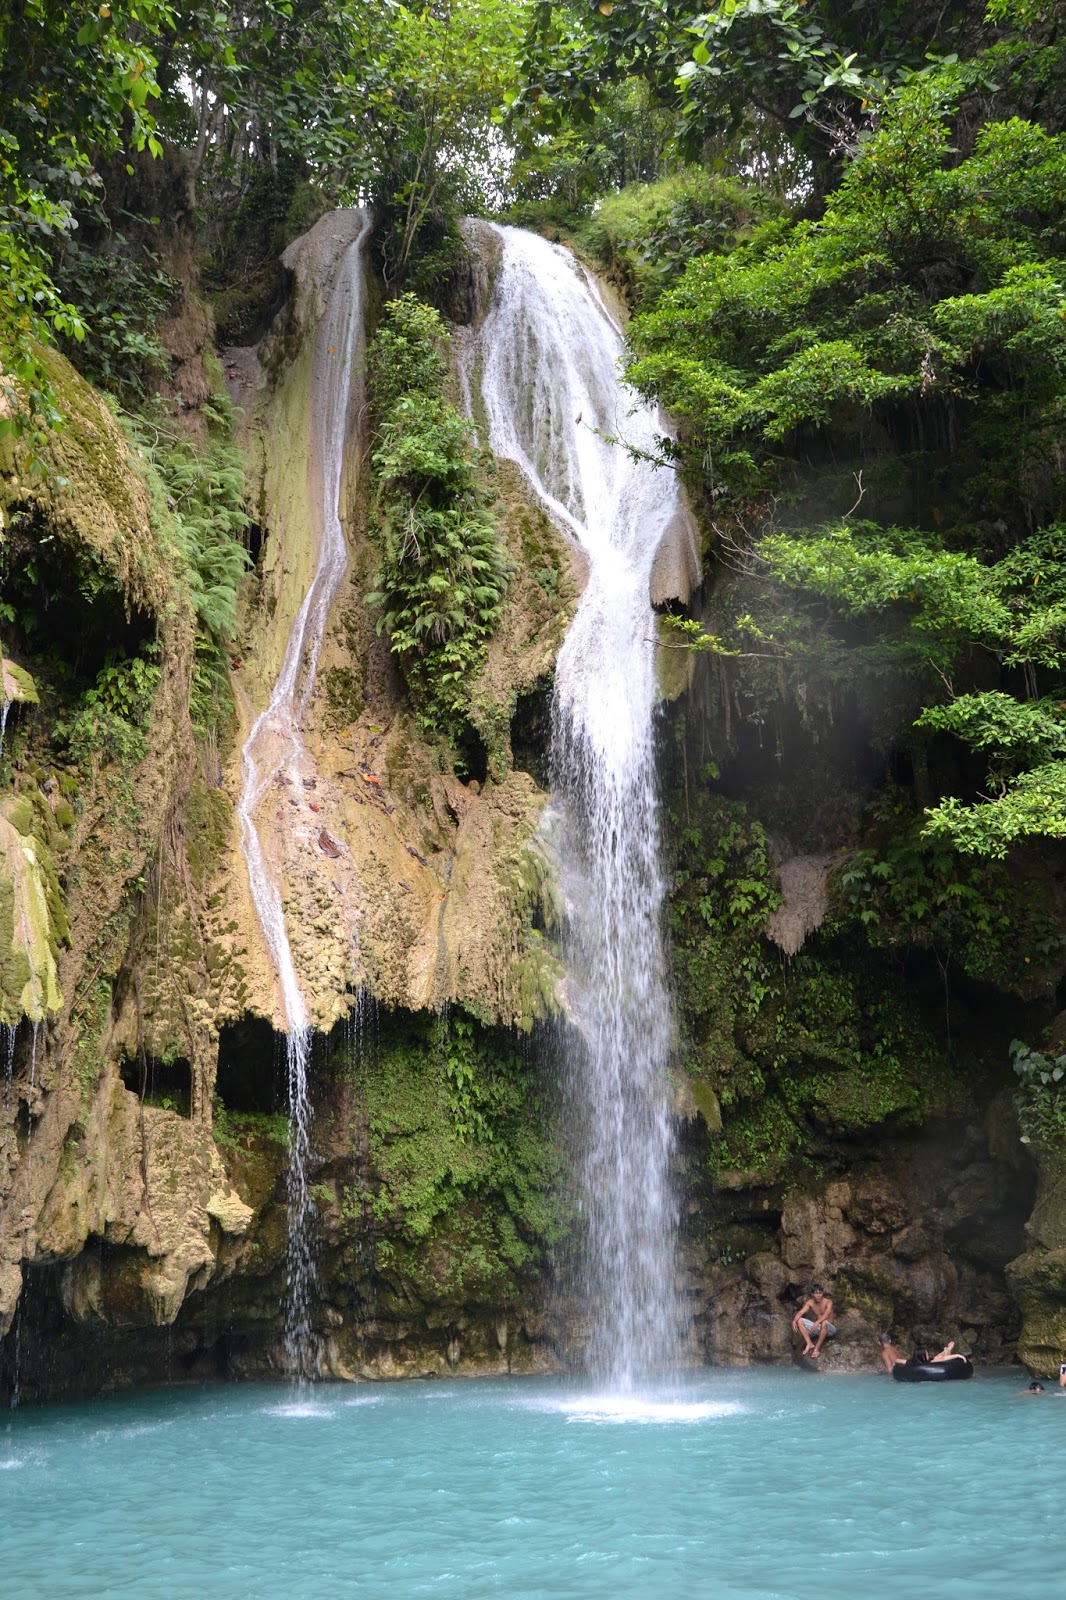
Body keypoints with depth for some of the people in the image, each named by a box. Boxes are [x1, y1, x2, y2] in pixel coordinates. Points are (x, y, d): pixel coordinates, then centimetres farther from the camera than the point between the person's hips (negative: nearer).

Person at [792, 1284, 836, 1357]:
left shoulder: (828, 1302, -15)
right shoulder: (810, 1302, -2)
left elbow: (826, 1315, -33)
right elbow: (801, 1312, -13)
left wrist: (817, 1322, -50)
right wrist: (794, 1321, -33)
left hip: (828, 1329, -5)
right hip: (817, 1328, 5)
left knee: (824, 1323, -40)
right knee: (799, 1320, -15)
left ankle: (817, 1348, -27)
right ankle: (809, 1344, -19)